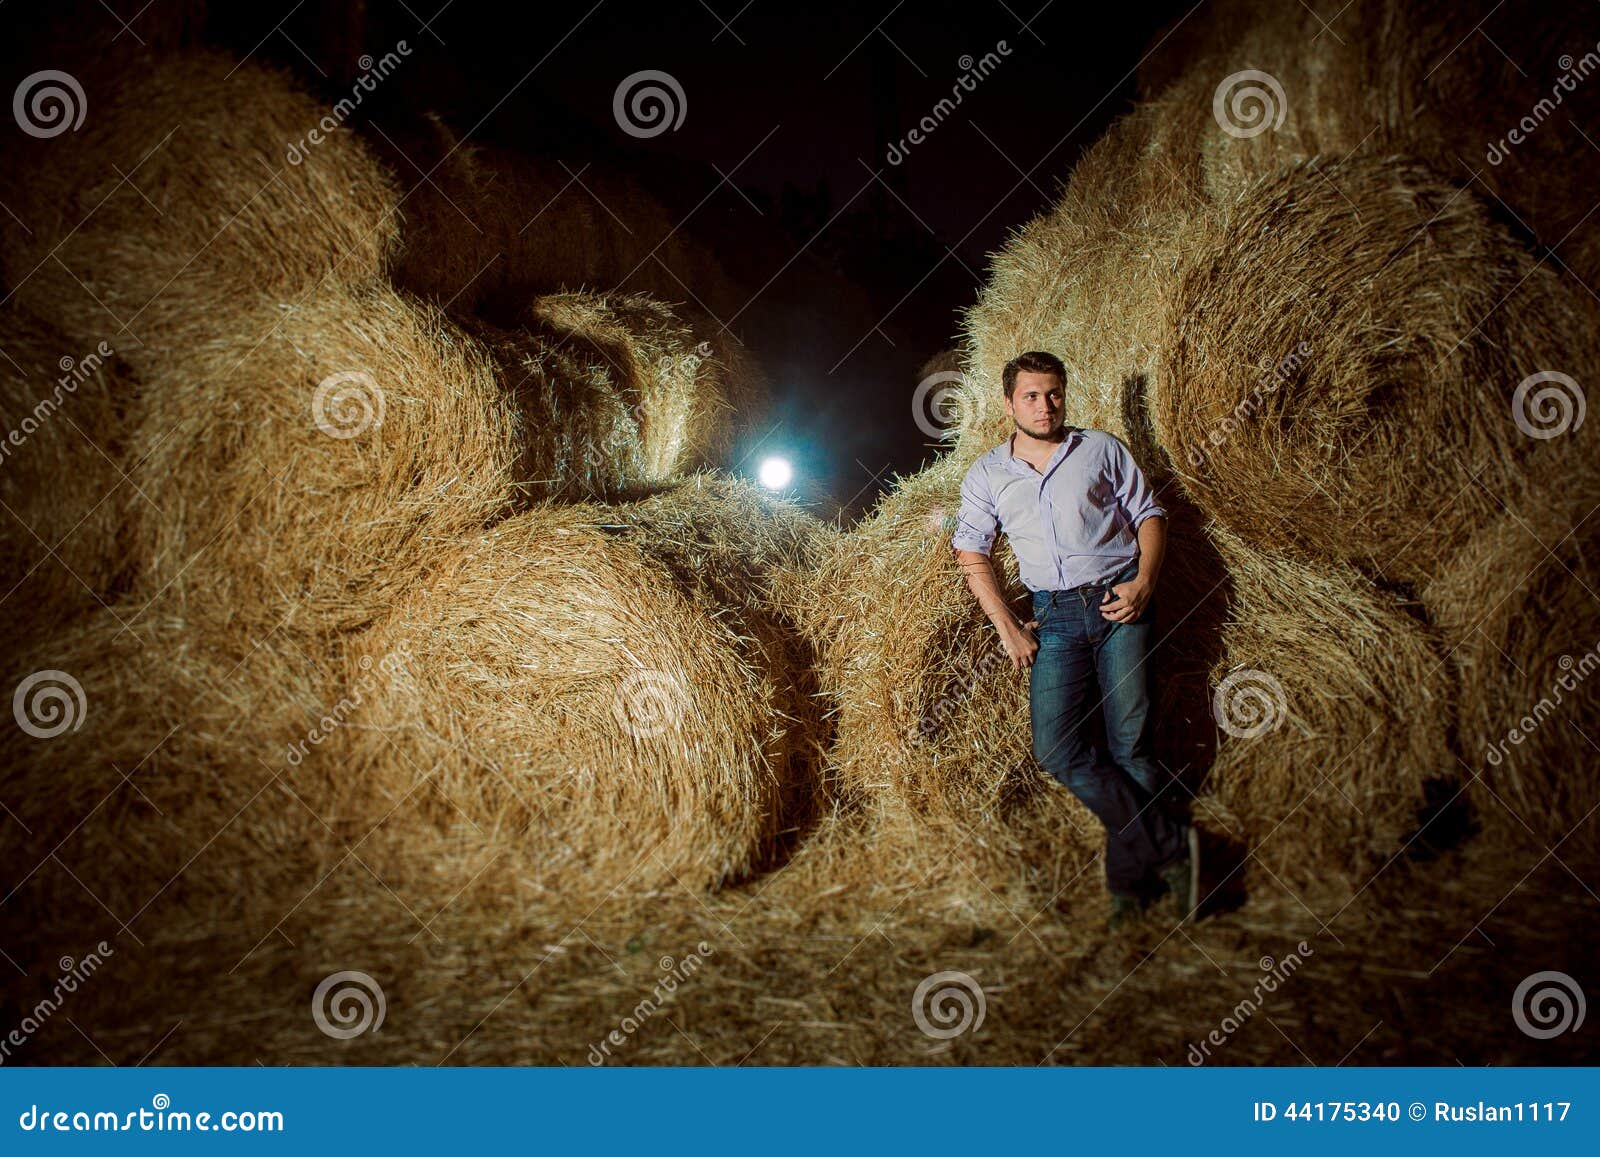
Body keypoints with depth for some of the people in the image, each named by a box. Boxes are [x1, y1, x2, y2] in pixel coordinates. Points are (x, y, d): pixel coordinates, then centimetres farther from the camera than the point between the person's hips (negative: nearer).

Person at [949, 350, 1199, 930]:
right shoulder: (986, 475, 10)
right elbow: (970, 552, 13)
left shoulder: (1102, 449, 7)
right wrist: (1007, 628, 4)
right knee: (1056, 746, -14)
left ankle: (1131, 882, 1)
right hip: (1055, 616, 2)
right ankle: (1172, 844, -6)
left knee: (1130, 740, -8)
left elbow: (1149, 514, 9)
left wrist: (1144, 582, -8)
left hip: (1119, 601, -1)